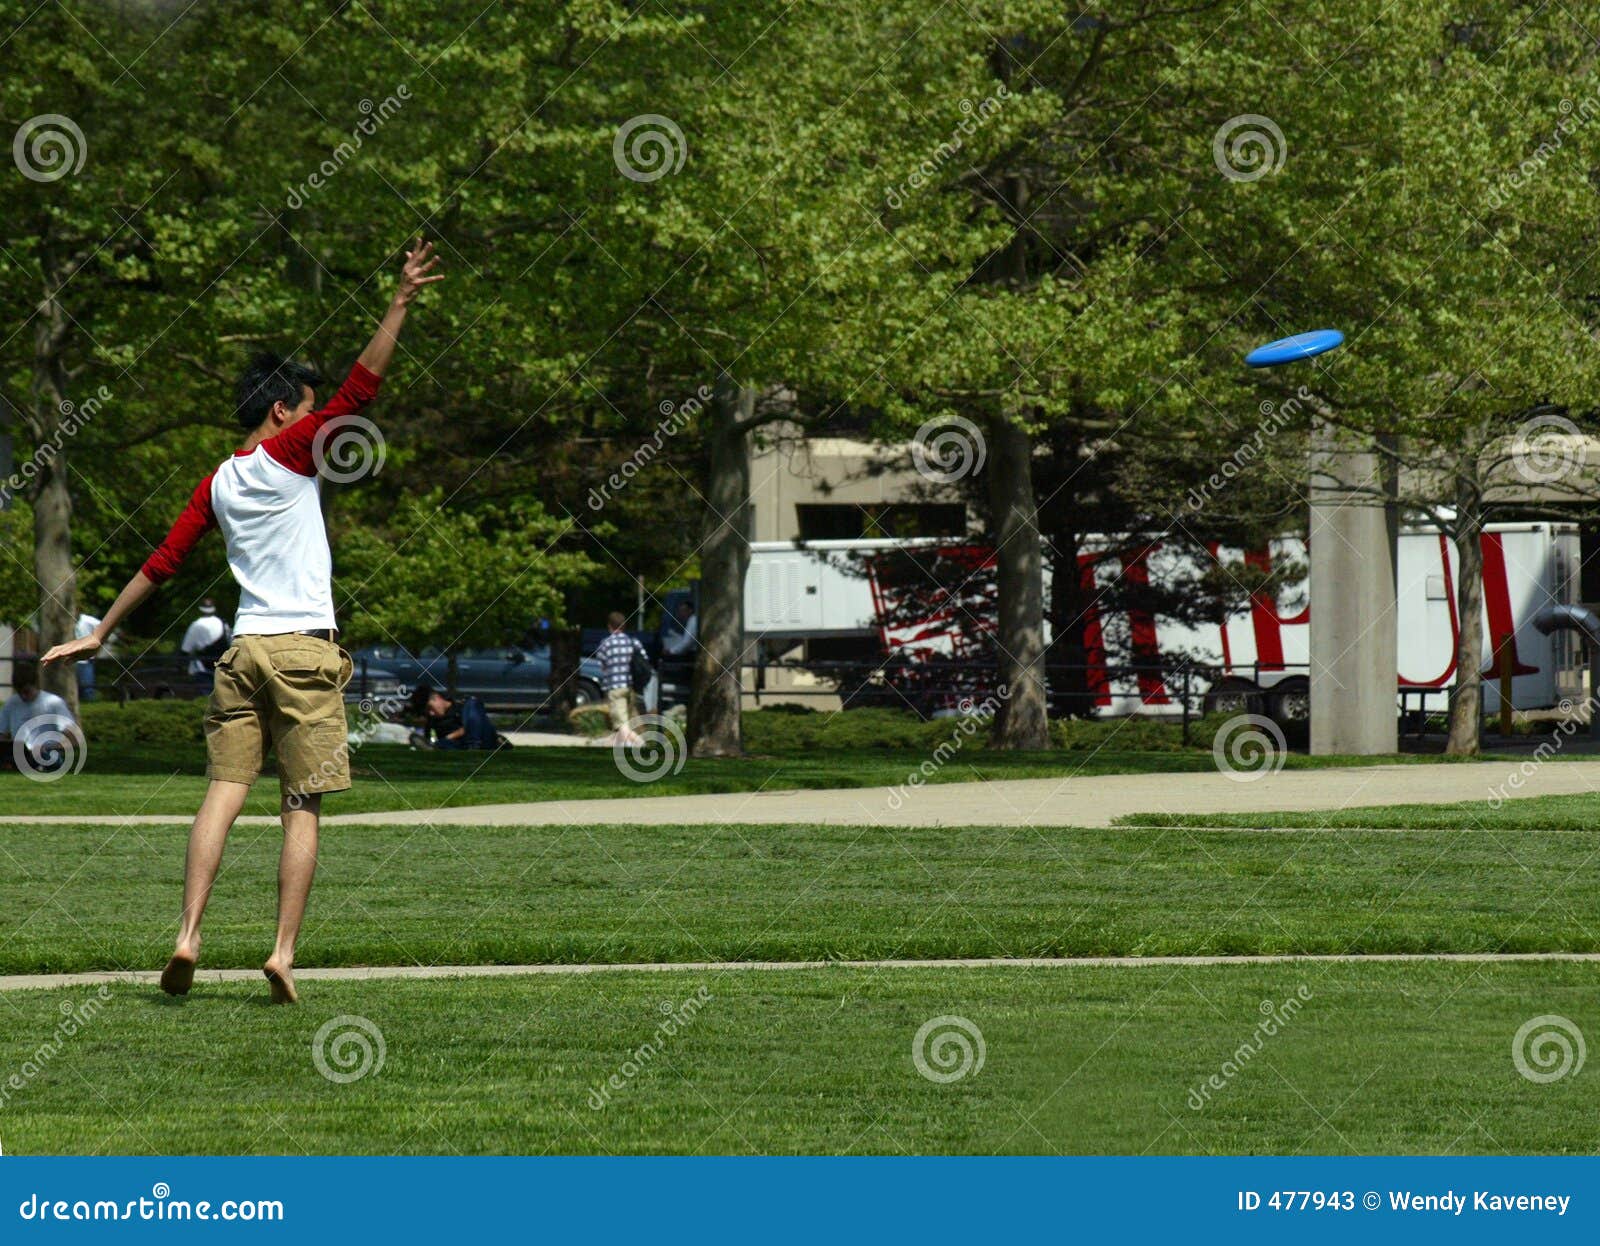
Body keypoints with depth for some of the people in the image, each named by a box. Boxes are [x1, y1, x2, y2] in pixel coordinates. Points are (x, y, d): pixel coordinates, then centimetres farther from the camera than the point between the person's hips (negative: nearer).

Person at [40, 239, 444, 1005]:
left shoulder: (216, 484, 13)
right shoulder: (289, 452, -2)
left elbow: (161, 563, 15)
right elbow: (360, 389, -9)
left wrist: (99, 635, 21)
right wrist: (402, 303, -7)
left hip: (243, 652, 5)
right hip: (304, 649, -5)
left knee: (223, 793, 0)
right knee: (302, 807, -3)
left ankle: (188, 936, -13)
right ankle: (284, 951, -10)